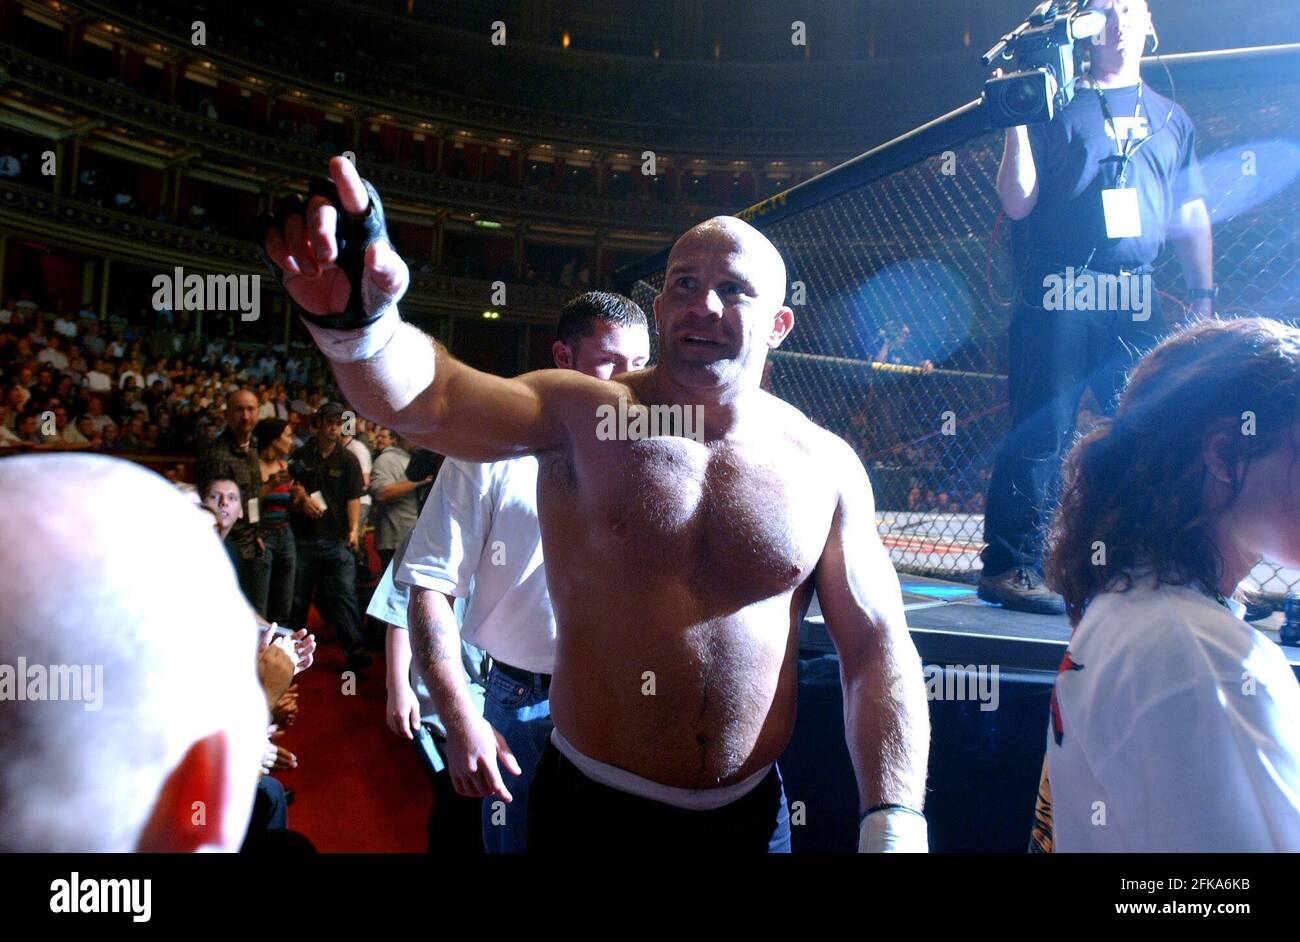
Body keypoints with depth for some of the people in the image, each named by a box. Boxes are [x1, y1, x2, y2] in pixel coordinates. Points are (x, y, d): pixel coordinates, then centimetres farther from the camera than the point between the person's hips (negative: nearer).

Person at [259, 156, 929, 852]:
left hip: (753, 815, 2)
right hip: (591, 808, -1)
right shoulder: (579, 415, -8)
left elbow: (875, 645, -2)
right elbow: (426, 398, -25)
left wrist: (894, 824, -12)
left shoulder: (826, 466, -3)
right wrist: (356, 322, -46)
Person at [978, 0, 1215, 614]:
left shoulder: (1170, 118, 21)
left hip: (1138, 302, 5)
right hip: (1059, 295, -4)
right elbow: (1017, 203, 0)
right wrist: (1018, 123, -7)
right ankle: (1009, 568, -2)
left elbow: (1191, 217, 21)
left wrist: (1203, 299, 12)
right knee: (1042, 432, -7)